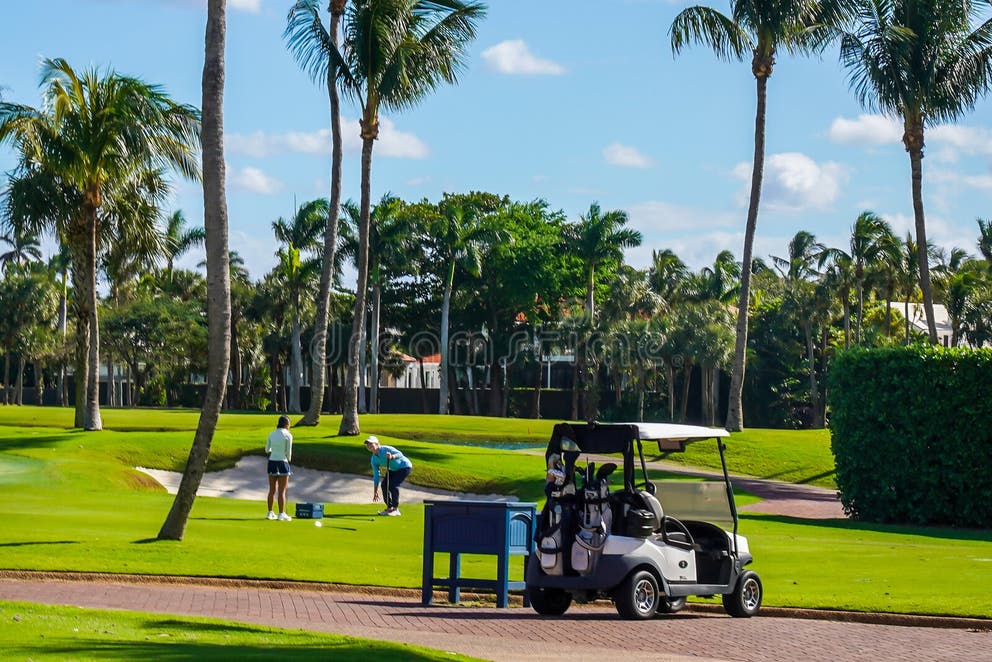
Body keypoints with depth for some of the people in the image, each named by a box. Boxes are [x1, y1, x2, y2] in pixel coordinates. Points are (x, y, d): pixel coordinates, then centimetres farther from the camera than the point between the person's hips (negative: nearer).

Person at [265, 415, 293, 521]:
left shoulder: (271, 434, 6)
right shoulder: (288, 435, -8)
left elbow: (267, 450, 12)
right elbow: (289, 452, -7)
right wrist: (289, 458, 14)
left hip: (272, 462, 5)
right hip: (282, 462, -5)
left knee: (272, 490, 11)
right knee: (282, 491, -1)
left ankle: (270, 512, 13)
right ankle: (281, 514, -1)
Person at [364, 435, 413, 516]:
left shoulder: (386, 449, -28)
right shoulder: (374, 460, -7)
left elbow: (400, 454, -36)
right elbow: (376, 476, -1)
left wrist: (392, 456, -57)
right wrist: (375, 492, 0)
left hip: (404, 466, -8)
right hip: (393, 469, 8)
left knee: (393, 485, -20)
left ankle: (395, 509, -10)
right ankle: (389, 507, 10)